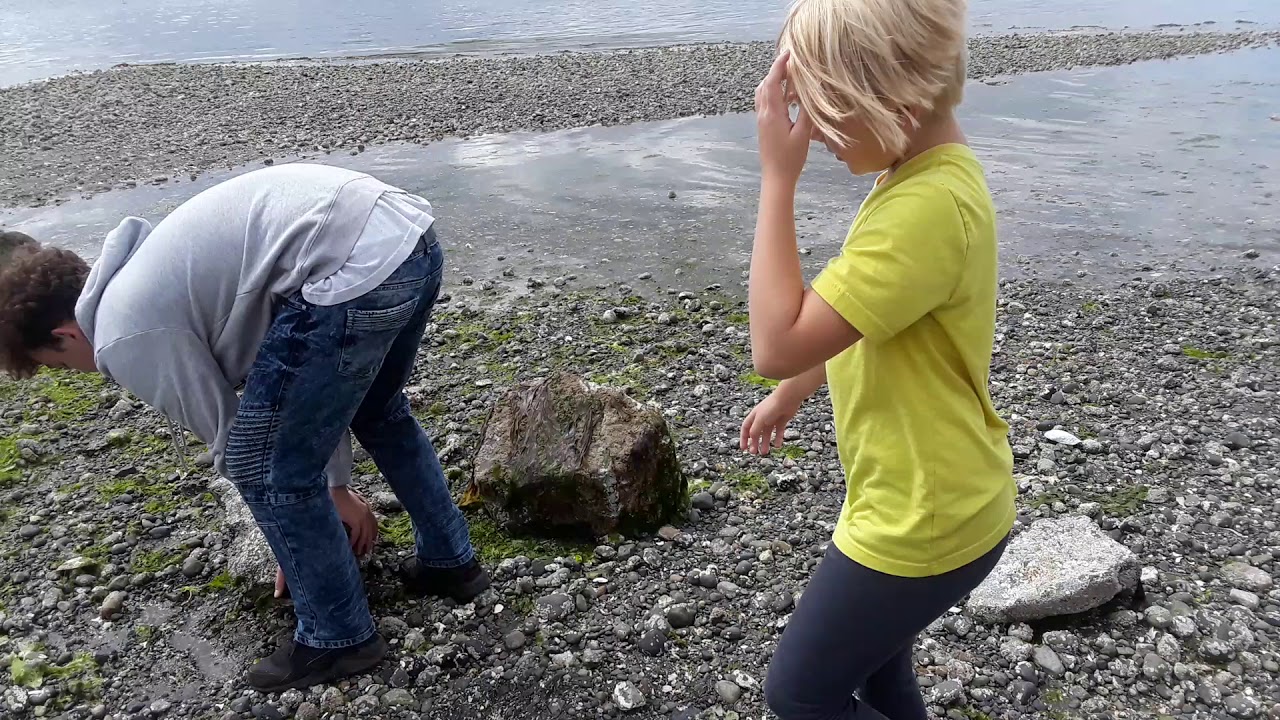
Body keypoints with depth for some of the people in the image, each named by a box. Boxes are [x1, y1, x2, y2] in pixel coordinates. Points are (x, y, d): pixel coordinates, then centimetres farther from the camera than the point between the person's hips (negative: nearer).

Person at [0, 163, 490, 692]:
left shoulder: (125, 338, 4)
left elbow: (235, 445, 10)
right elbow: (307, 374, 33)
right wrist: (337, 486, 38)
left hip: (356, 267, -10)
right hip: (414, 236, 10)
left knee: (270, 470, 8)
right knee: (376, 411, 33)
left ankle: (337, 638, 25)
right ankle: (450, 561, 45)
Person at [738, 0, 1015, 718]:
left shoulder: (931, 204, -30)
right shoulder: (921, 173, 2)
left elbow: (780, 344, -30)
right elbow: (856, 317, 15)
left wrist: (778, 176, -27)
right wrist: (787, 400, 22)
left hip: (925, 523, -9)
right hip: (921, 500, 9)